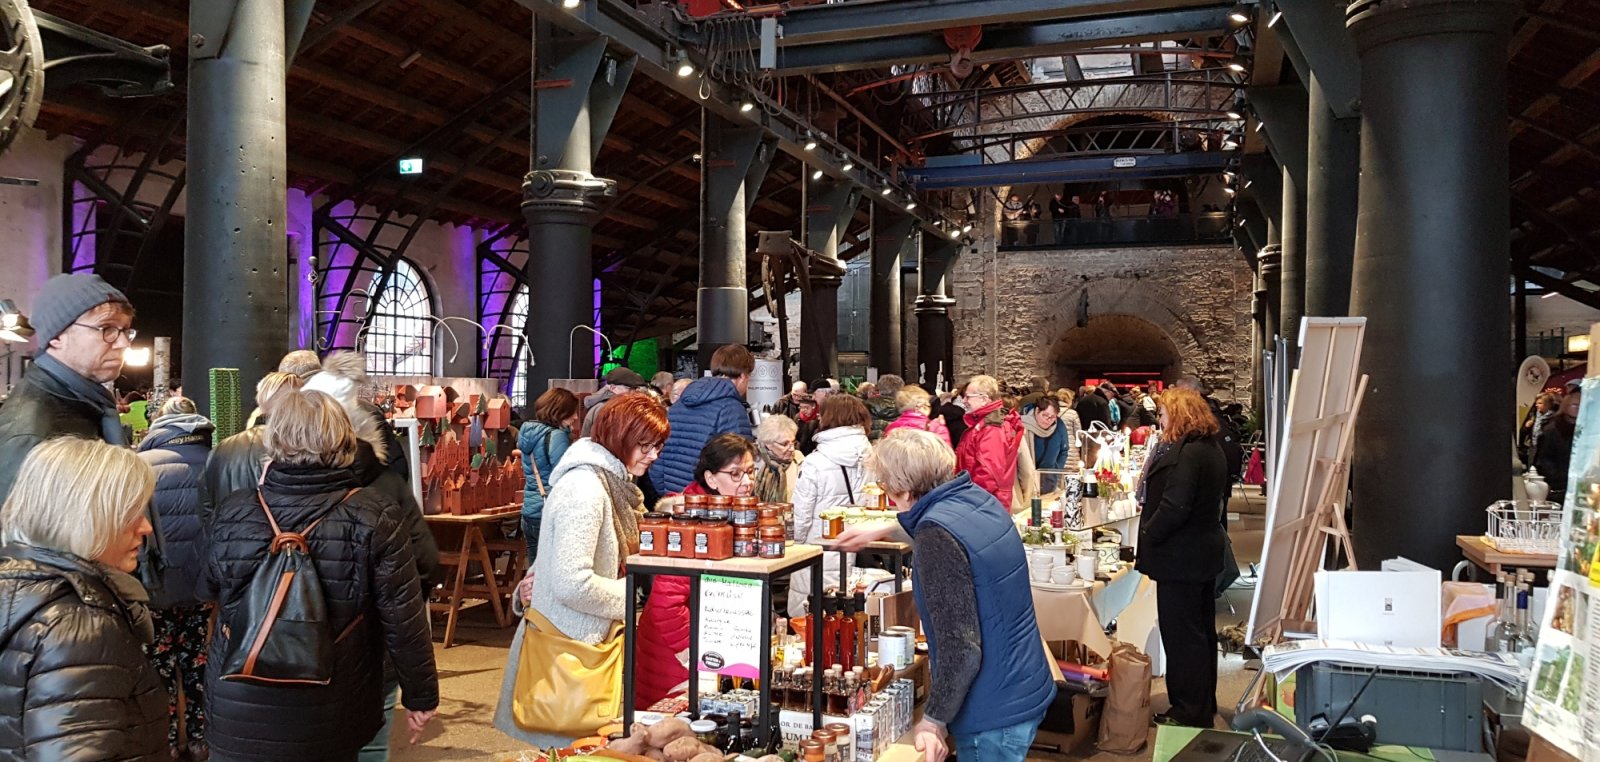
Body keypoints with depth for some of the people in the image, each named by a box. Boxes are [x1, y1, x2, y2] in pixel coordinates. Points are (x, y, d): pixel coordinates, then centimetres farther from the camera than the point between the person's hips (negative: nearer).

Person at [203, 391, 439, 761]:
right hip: (330, 724, -1)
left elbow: (209, 592, 11)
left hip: (238, 719, 2)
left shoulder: (232, 513, -7)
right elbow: (403, 619, -13)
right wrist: (421, 695, -1)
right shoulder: (374, 517, -16)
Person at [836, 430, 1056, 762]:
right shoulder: (978, 498, 1)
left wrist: (932, 720, -16)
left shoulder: (937, 537, -25)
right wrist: (880, 531, 37)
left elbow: (961, 651, -27)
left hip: (994, 714, -8)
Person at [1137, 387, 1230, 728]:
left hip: (1181, 558, -10)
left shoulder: (1186, 453, -22)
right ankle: (1204, 704, 32)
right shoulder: (1212, 449, 10)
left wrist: (1147, 535, -13)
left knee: (1181, 635, 0)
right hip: (1205, 551, 10)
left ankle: (1190, 714, 8)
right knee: (1202, 629, 19)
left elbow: (1174, 507, -27)